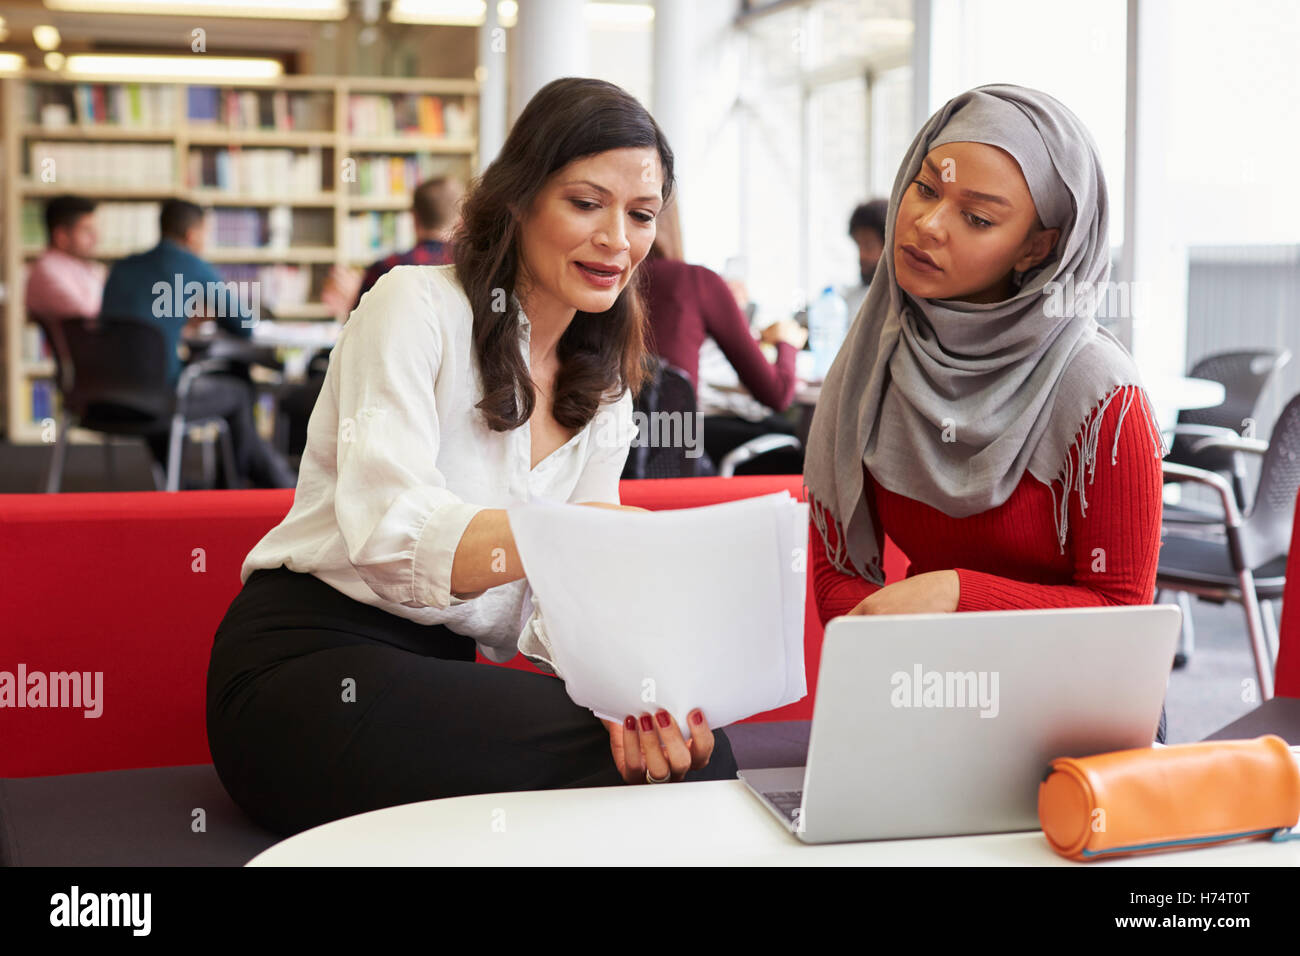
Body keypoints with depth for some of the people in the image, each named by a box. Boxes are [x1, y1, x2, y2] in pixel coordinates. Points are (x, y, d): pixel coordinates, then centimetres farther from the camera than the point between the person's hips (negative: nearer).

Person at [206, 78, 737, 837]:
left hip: (445, 677, 6)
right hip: (310, 666, -5)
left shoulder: (602, 402, 13)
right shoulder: (416, 306, -6)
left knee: (686, 754, -23)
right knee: (601, 757, -29)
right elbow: (388, 531, -23)